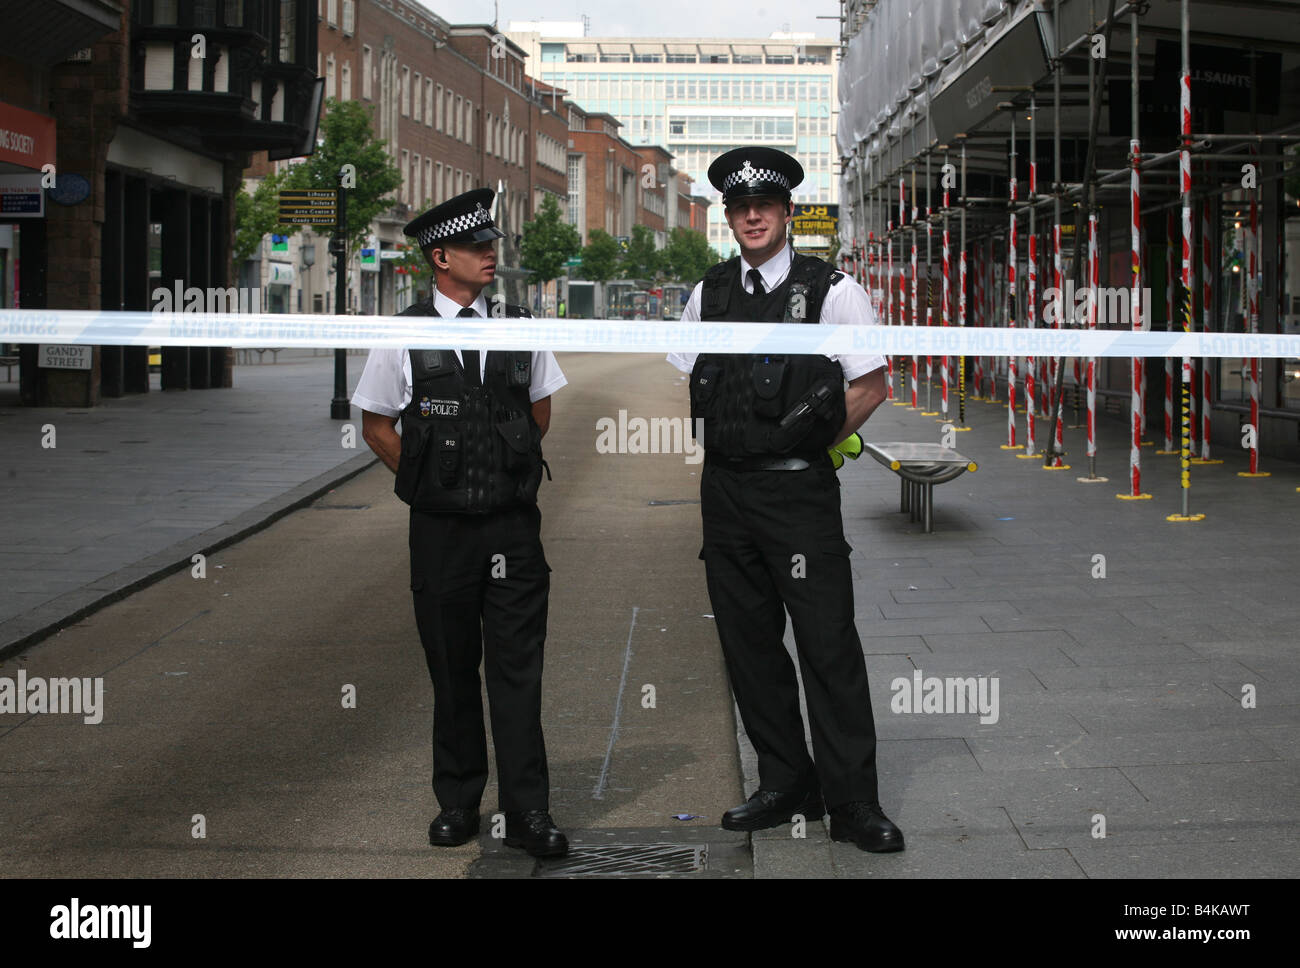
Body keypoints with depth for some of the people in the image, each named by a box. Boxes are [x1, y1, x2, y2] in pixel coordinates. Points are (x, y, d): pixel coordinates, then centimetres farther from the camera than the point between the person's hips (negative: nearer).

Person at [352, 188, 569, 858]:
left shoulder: (519, 327, 4)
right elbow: (376, 426, 7)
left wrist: (513, 473, 12)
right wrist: (428, 480, 4)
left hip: (513, 526, 1)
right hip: (440, 530, -1)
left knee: (517, 668, -1)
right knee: (452, 669, 10)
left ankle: (527, 811, 4)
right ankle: (458, 801, 23)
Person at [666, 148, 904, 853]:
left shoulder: (830, 290, -4)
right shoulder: (708, 295, 10)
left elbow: (873, 384, -1)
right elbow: (681, 384, 20)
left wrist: (809, 445, -2)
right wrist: (723, 452, 11)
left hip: (801, 491, -5)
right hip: (724, 495, 5)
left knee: (829, 645, -6)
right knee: (748, 641, 9)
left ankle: (853, 803, 2)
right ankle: (784, 784, 21)